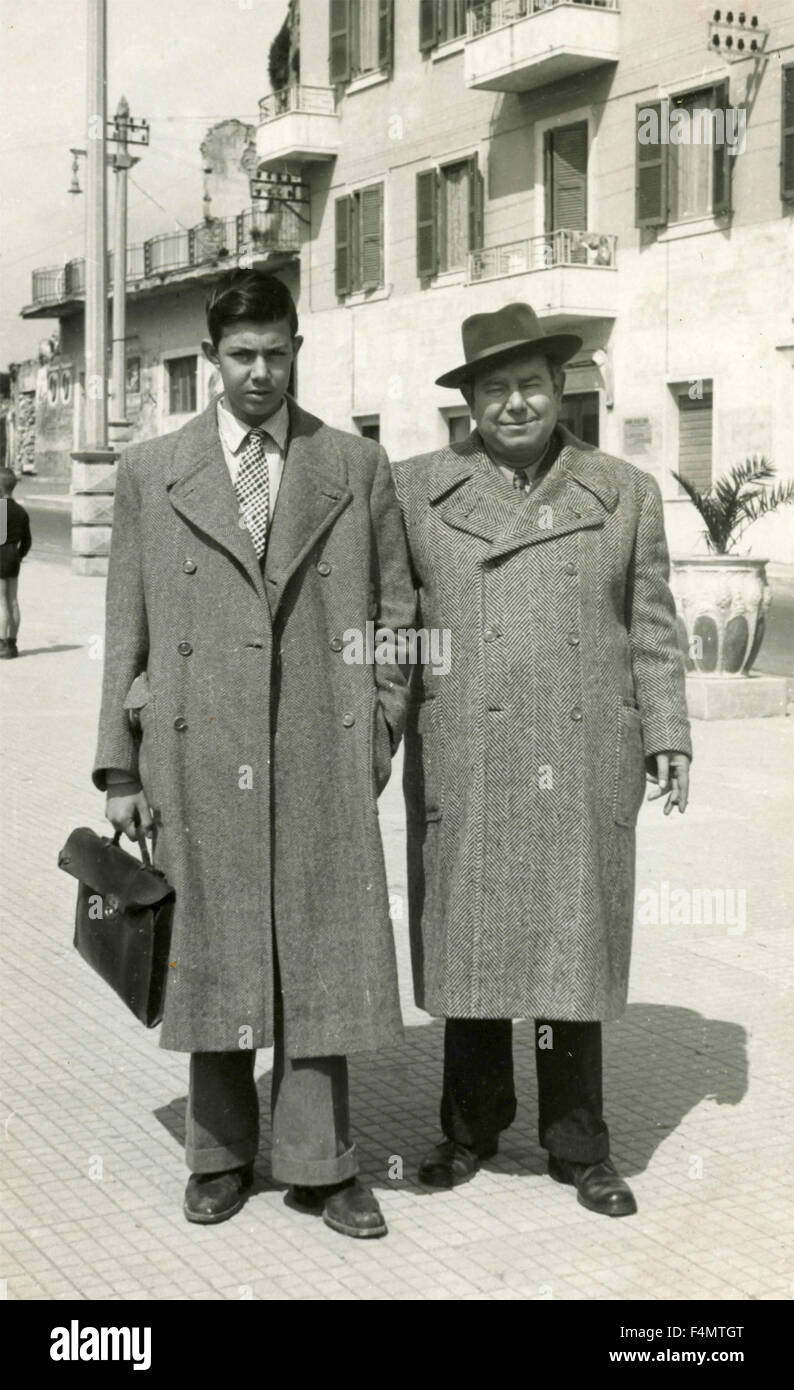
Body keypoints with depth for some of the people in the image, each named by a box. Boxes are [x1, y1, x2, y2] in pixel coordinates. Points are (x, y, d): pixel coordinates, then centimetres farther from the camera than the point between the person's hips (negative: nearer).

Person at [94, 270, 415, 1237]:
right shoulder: (150, 471, 8)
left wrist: (378, 739, 3)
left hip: (322, 757, 0)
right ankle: (221, 1157, 21)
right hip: (198, 758, 0)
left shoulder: (357, 467, 8)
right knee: (211, 956, 7)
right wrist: (120, 767, 3)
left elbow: (395, 611, 11)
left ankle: (319, 1165, 13)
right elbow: (126, 629, 7)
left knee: (321, 958, 1)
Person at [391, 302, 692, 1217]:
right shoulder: (417, 490, 7)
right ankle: (471, 1126, 24)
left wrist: (669, 736, 3)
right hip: (462, 765, 0)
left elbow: (651, 629, 10)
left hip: (584, 766, 0)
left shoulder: (625, 494, 9)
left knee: (573, 949, 5)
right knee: (466, 941, 6)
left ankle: (578, 1146, 18)